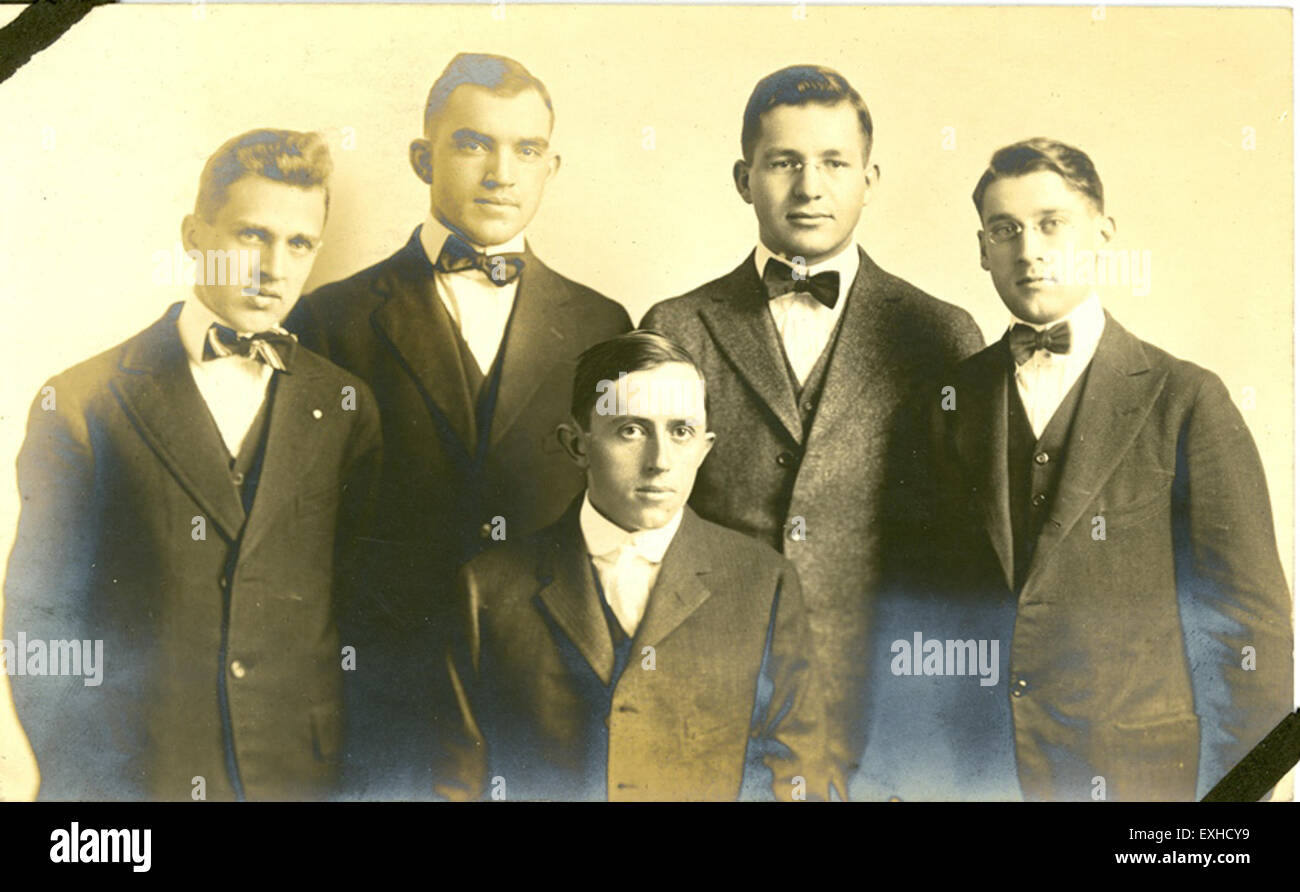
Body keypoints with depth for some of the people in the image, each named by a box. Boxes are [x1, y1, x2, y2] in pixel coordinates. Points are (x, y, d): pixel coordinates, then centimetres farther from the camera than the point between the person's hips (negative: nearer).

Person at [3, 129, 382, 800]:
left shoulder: (345, 408, 4)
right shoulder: (78, 404, -3)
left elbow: (358, 597, 6)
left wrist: (348, 759, 1)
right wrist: (79, 781, -4)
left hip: (300, 772, 2)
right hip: (127, 779, -1)